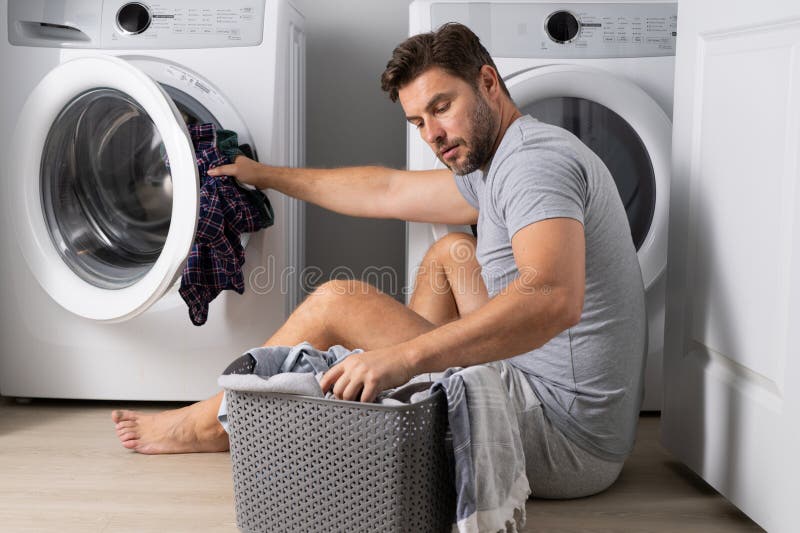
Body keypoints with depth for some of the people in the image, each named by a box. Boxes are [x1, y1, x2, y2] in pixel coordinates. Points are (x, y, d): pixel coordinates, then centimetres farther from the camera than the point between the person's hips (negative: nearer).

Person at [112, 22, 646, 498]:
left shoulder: (534, 157, -17)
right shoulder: (498, 165, 15)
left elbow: (555, 299, -34)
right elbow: (389, 191, 24)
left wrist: (404, 355, -37)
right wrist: (266, 175, 31)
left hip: (564, 440, -10)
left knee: (336, 301, -5)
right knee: (454, 251, 22)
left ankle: (207, 424, 17)